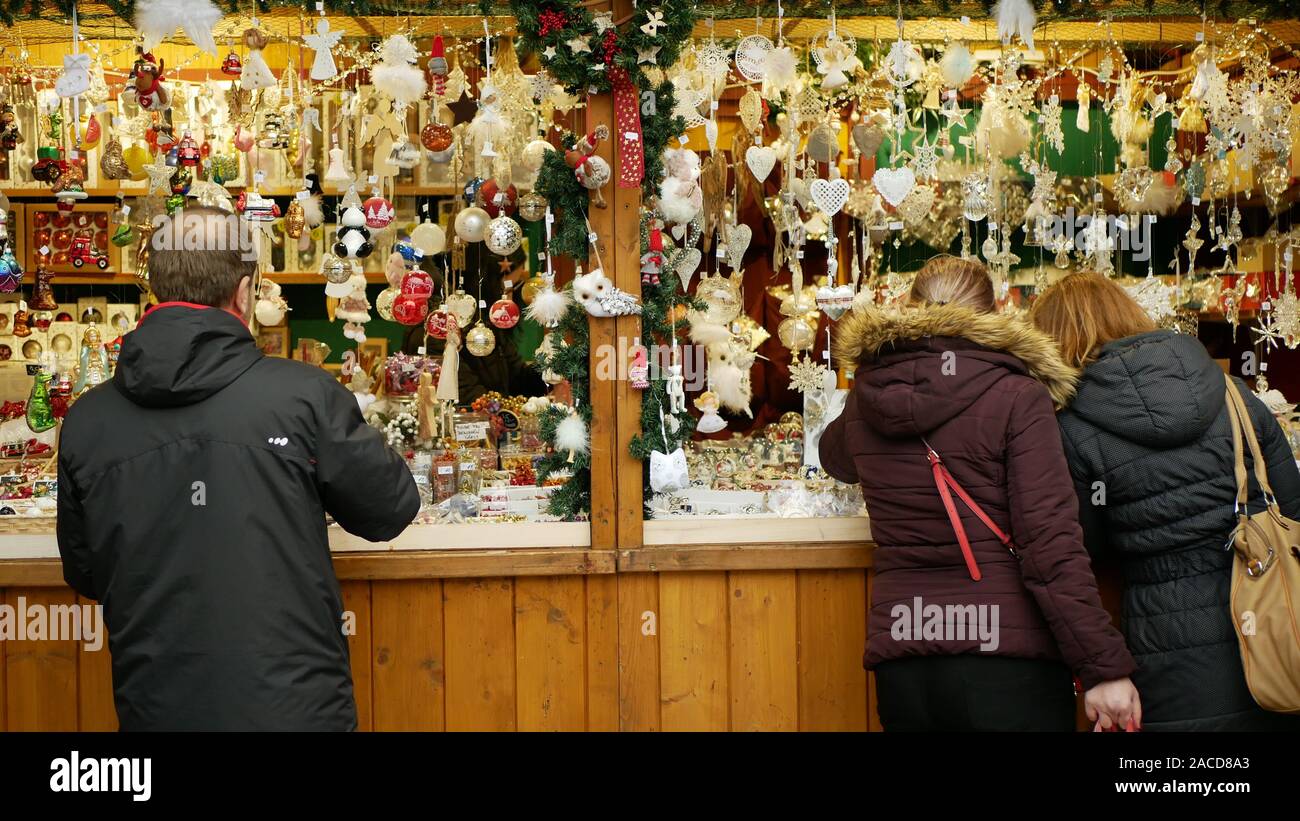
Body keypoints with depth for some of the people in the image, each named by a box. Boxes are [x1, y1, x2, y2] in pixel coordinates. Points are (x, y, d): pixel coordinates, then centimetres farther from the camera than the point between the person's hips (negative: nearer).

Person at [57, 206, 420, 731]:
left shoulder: (84, 422, -6)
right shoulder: (303, 394, -16)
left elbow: (84, 576, 6)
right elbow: (392, 510, -3)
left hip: (153, 706, 3)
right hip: (296, 704, -3)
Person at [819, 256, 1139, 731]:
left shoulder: (866, 402, 3)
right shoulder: (1018, 398, -9)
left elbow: (834, 457, 27)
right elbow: (1051, 546, -16)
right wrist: (1103, 668, -11)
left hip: (900, 662, 5)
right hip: (1007, 659, -4)